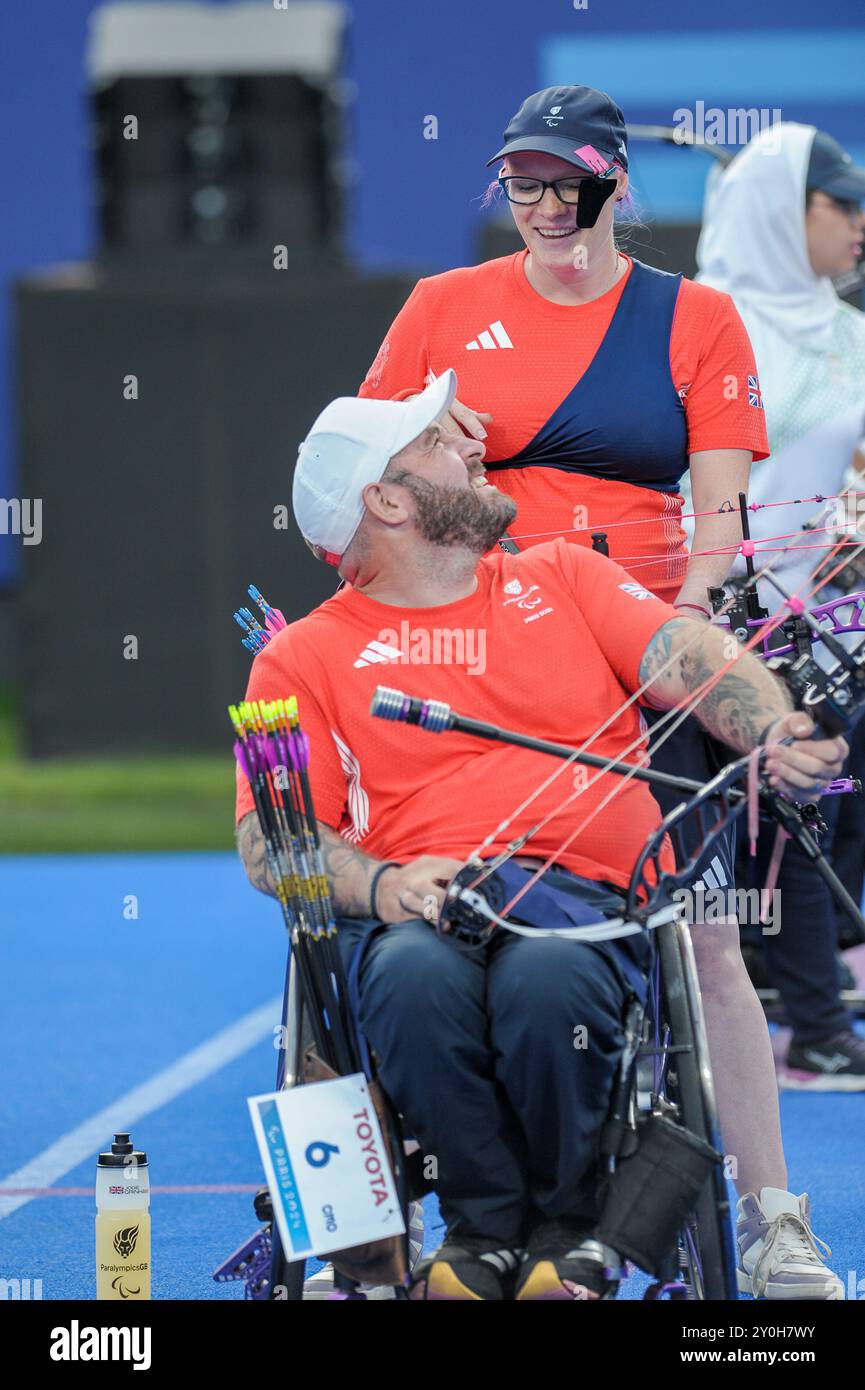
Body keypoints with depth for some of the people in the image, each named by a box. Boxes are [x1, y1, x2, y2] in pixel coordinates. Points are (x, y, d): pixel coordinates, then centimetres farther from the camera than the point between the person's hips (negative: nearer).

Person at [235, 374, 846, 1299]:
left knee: (546, 978, -37)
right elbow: (268, 841, 5)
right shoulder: (304, 658, 15)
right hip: (417, 910, -1)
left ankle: (567, 1224, -10)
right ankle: (484, 1225, -13)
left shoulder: (564, 578, 24)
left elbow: (693, 662, 8)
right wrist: (378, 885, -16)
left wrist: (777, 734, -15)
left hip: (583, 897, 1)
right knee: (417, 979, -38)